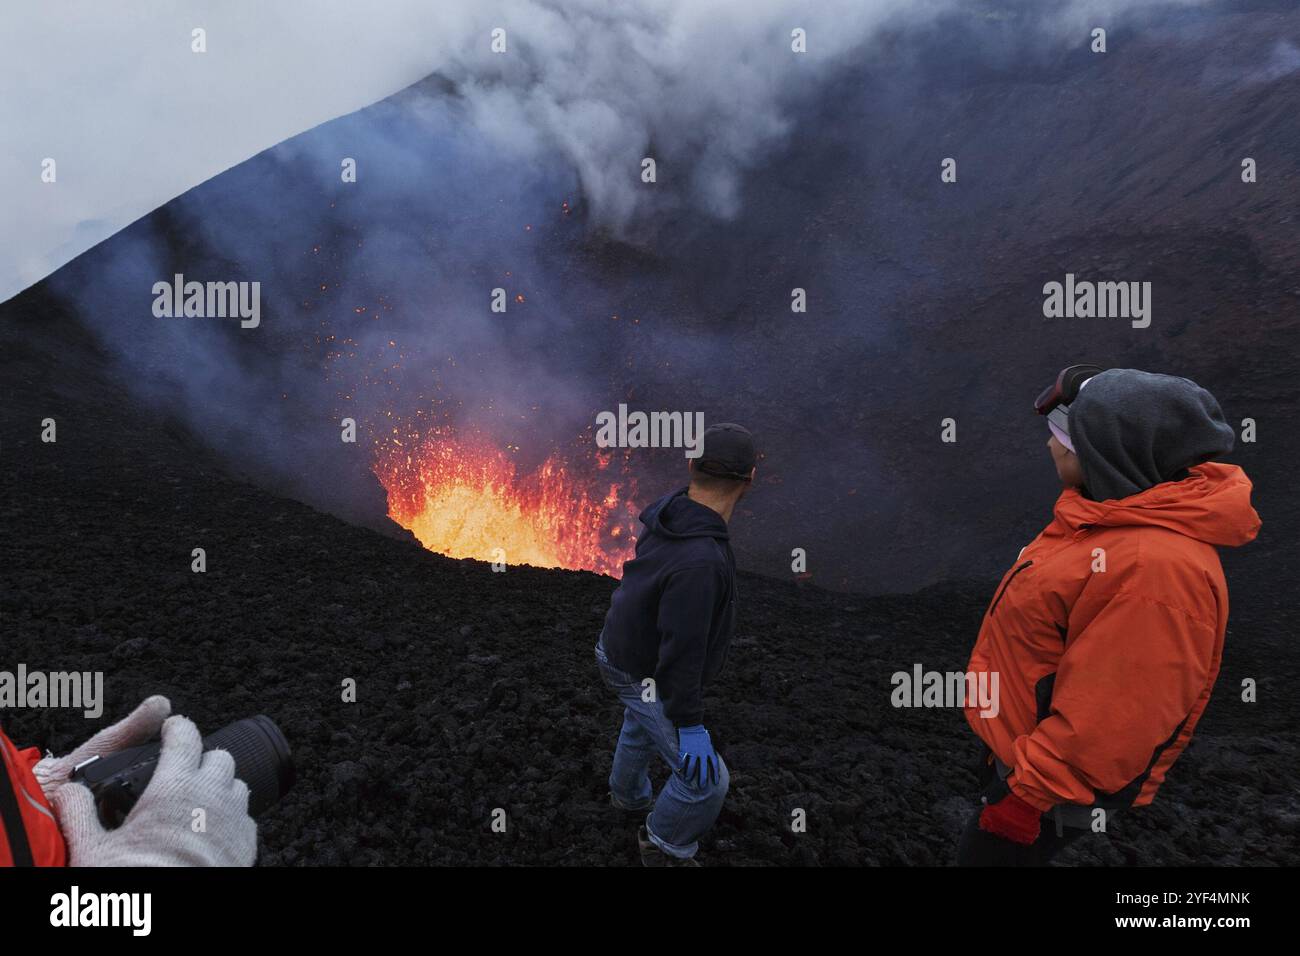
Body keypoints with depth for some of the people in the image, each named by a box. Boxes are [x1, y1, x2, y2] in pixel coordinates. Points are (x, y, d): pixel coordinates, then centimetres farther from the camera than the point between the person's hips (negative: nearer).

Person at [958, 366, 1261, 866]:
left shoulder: (1154, 567, -34)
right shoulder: (1117, 512, -2)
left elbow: (1109, 723, -31)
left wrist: (1025, 797, -21)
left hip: (1050, 782, -9)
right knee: (985, 840, 28)